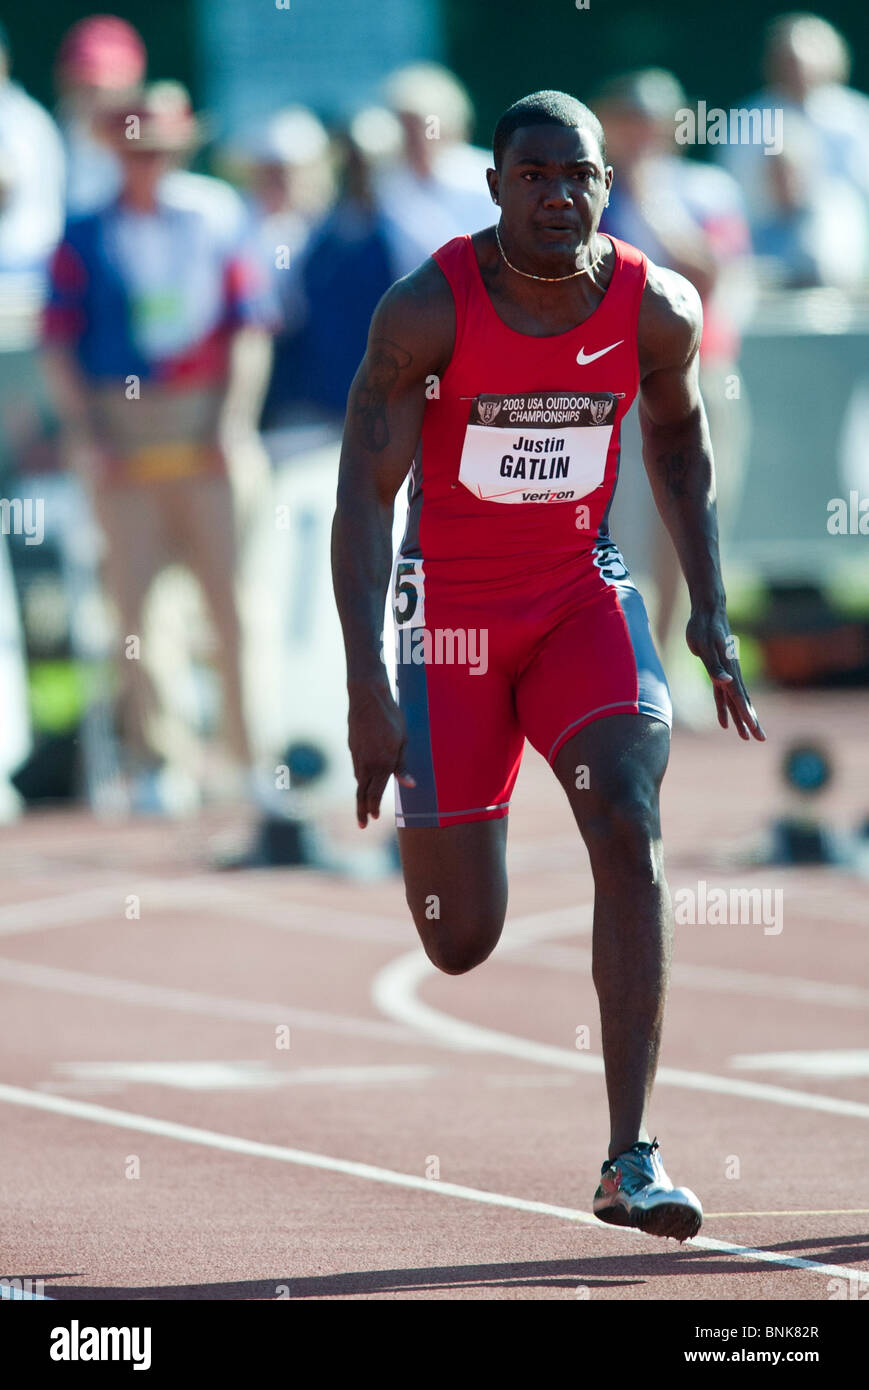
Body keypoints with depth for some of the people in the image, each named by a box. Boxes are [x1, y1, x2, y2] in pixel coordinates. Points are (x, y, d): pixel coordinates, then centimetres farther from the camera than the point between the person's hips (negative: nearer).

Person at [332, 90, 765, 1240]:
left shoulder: (656, 309, -9)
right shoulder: (426, 312, -18)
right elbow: (364, 494, -17)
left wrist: (710, 607, 7)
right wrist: (367, 688, -24)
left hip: (582, 594, 2)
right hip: (449, 605, -2)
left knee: (630, 830, -24)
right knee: (462, 946, 2)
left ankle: (632, 1157, -22)